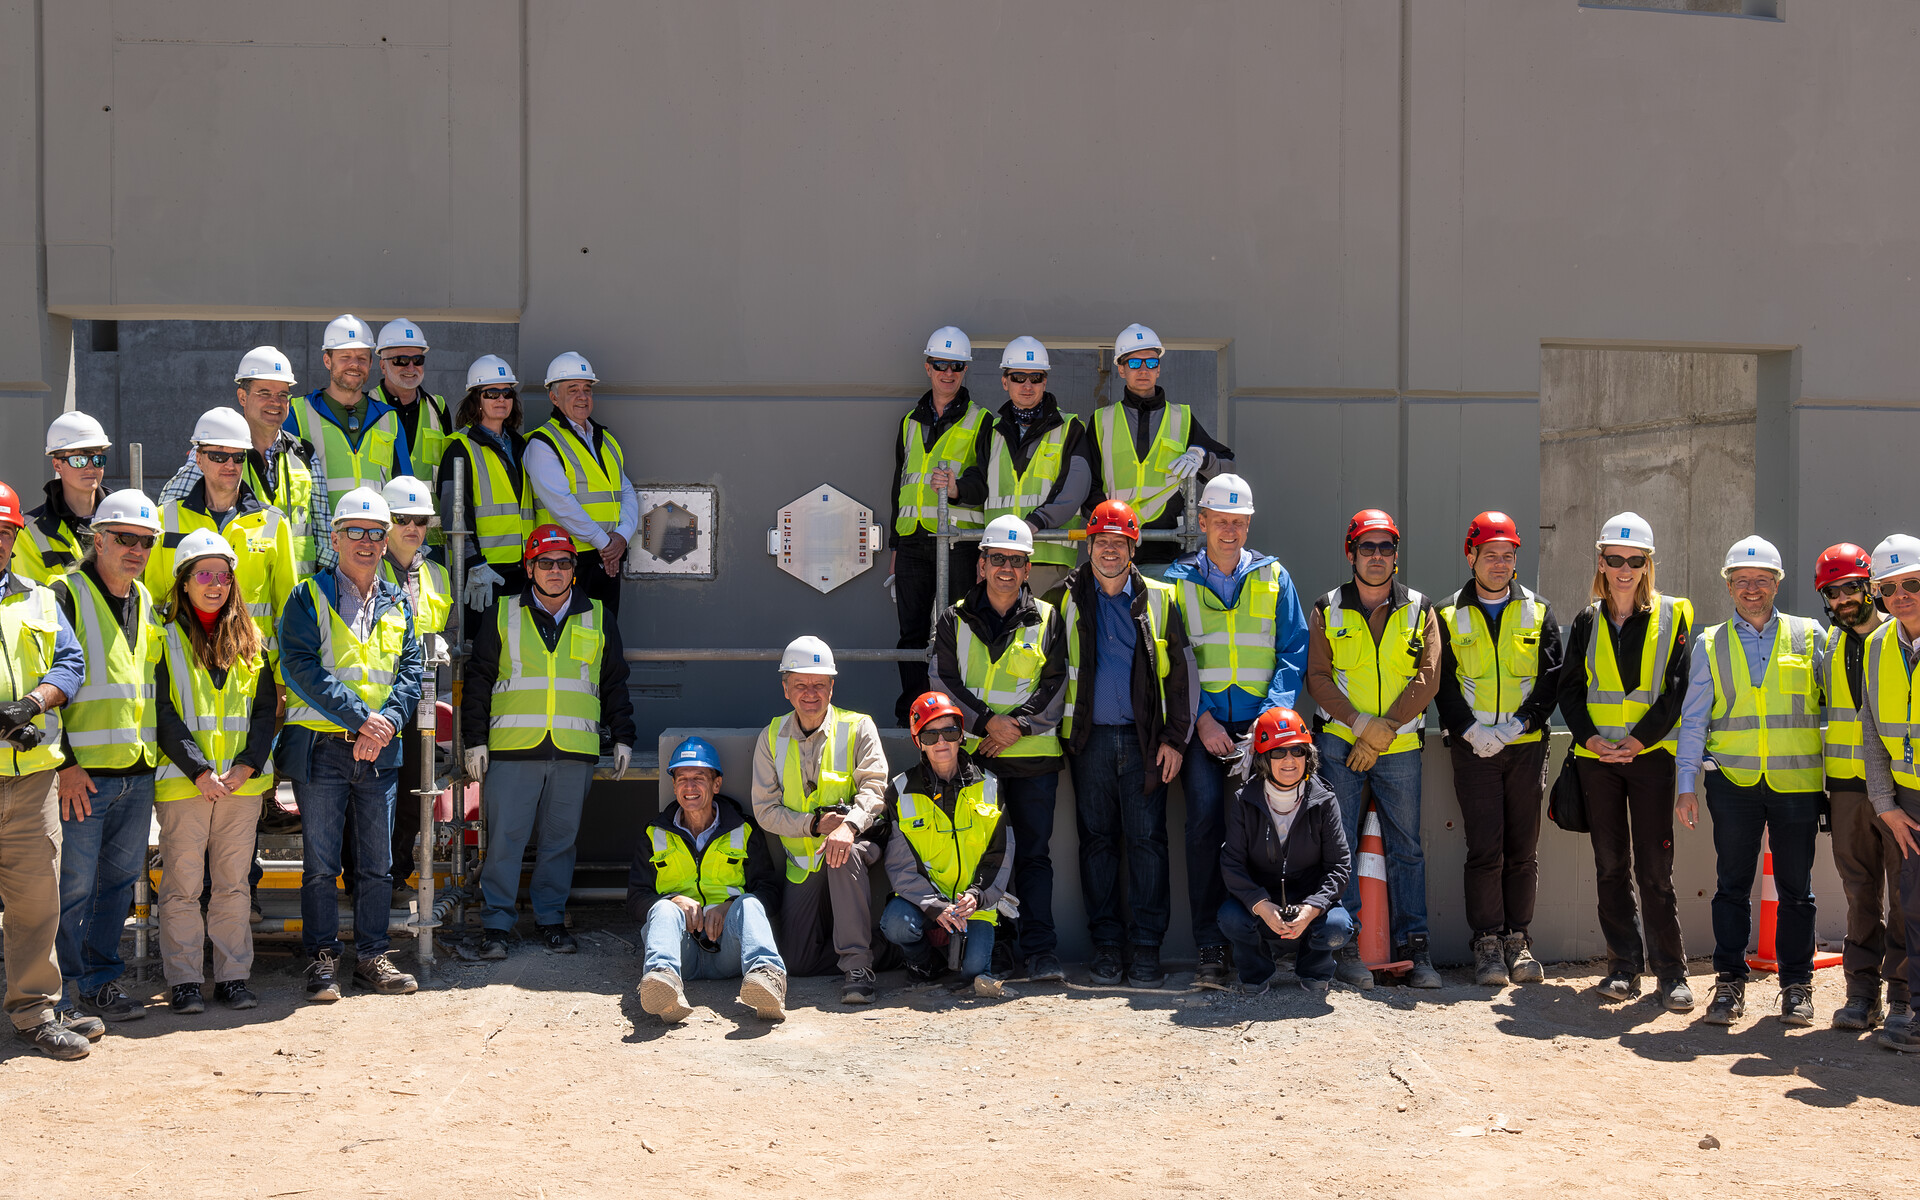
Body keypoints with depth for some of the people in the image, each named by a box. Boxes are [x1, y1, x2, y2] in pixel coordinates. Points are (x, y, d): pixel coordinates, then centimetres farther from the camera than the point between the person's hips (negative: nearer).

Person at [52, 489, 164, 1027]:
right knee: (75, 884, -2)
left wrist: (157, 755, 17)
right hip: (83, 771, -6)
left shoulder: (146, 603, 16)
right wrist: (64, 761, -15)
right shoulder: (66, 595, -6)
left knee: (119, 880, 11)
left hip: (139, 772, 6)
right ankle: (70, 988, 7)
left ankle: (102, 978, 21)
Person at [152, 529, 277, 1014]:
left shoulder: (249, 642, 12)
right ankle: (184, 981, 6)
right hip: (182, 781, -3)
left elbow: (265, 709, 8)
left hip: (243, 781, 3)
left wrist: (247, 765, -7)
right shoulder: (165, 639, 1)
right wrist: (199, 771, -14)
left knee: (232, 883, 7)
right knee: (183, 885, 0)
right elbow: (163, 714, -6)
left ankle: (233, 975, 13)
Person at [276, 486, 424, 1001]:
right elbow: (301, 666, -11)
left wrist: (388, 719, -12)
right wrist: (360, 718, -18)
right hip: (321, 745, -4)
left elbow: (410, 670, 7)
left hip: (380, 748, 4)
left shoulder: (398, 605, 14)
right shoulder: (309, 597, 0)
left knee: (377, 861, 7)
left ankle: (372, 956, 15)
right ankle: (322, 959, 9)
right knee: (321, 862, 1)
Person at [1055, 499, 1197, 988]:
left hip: (1144, 740, -1)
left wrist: (1174, 739, -2)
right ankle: (1106, 943, 11)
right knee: (1096, 839, 4)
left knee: (1146, 840, -3)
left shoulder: (1159, 600, 6)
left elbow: (1180, 673, 5)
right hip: (1089, 738, 1)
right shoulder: (1068, 599, 7)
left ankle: (1146, 946, 2)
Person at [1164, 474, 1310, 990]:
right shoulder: (1178, 579, 10)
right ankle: (1211, 948, -11)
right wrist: (1200, 718, -6)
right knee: (1205, 824, -13)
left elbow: (1294, 652, 7)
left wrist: (1272, 714, -7)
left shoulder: (1274, 577, 12)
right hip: (1203, 725, -1)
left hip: (1261, 723, 1)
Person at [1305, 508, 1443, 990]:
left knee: (1406, 846, 4)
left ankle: (1414, 944, 10)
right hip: (1339, 744, -1)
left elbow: (1427, 679, -2)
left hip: (1400, 748, 1)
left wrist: (1382, 734, -11)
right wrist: (1365, 725, -14)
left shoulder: (1419, 612, 7)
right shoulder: (1327, 611, 6)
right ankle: (1347, 944, 2)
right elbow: (1317, 677, -2)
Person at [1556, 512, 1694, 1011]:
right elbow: (1570, 687, 9)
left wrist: (1638, 740, -13)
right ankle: (1624, 966, 14)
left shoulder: (1673, 615, 2)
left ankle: (1670, 972, 2)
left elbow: (1679, 688, -5)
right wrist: (1588, 736, -7)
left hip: (1651, 755, -3)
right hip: (1597, 756, 3)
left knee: (1654, 868, -6)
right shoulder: (1587, 621, 10)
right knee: (1610, 865, 6)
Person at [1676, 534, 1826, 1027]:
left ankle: (1796, 985, 15)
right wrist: (1686, 784, 1)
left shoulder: (1808, 637, 7)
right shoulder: (1710, 644, 9)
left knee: (1796, 888, 5)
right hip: (1733, 782, 0)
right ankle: (1729, 983, 10)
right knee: (1732, 885, 3)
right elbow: (1693, 718, 8)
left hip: (1796, 782, 0)